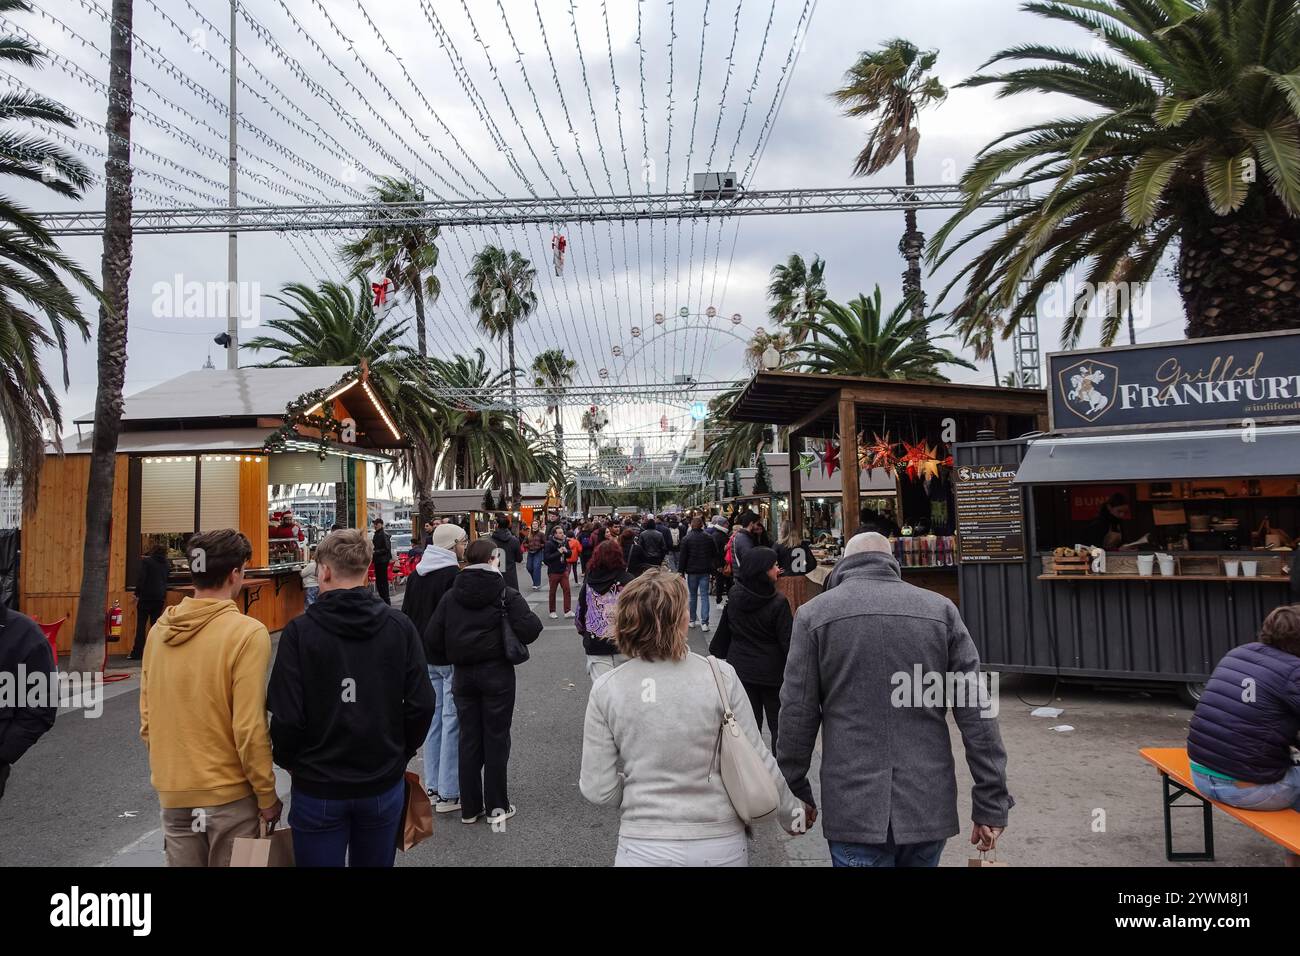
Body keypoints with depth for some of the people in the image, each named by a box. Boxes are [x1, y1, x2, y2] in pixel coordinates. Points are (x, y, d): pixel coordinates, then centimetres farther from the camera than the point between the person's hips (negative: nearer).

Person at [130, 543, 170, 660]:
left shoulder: (146, 561, -5)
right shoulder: (166, 564, 9)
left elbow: (141, 578, -12)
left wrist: (137, 593, -8)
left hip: (146, 597, -4)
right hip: (160, 598, 4)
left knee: (141, 625, 1)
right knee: (155, 623, 10)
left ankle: (137, 653, 0)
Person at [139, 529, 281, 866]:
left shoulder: (159, 630, 0)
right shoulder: (247, 632, -18)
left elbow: (147, 719, 8)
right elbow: (249, 728, -19)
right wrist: (267, 796, -7)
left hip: (172, 792, 5)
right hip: (229, 794, -5)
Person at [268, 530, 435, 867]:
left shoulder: (300, 631, -13)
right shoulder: (400, 627, -7)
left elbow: (286, 716, -13)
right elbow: (421, 704, -7)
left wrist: (287, 761, 7)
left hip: (318, 788, -2)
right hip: (384, 783, 2)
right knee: (375, 861, 19)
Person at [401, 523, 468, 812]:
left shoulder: (416, 575, 9)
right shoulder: (454, 576, -17)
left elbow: (406, 615, 15)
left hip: (425, 658, 8)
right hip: (451, 658, -8)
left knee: (434, 718, 16)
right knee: (452, 722, -1)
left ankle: (432, 787, 23)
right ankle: (448, 793, 4)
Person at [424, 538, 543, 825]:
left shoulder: (450, 596, 2)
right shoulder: (506, 594, -9)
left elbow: (431, 639, -2)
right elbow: (530, 629, -18)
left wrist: (452, 659, 12)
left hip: (463, 675, 3)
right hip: (497, 673, -3)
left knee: (469, 739, 12)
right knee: (496, 739, 7)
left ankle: (469, 807, 19)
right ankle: (497, 806, 15)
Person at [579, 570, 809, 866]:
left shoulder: (606, 689, -10)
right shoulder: (720, 676, -12)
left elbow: (599, 791, -7)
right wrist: (792, 813, 11)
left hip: (645, 849, -1)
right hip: (723, 845, 1)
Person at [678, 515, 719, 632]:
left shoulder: (686, 539, -7)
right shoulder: (709, 537, 0)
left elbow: (682, 557, -6)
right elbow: (715, 554, 6)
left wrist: (681, 571, 0)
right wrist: (714, 568, 14)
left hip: (692, 571, -1)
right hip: (705, 571, 1)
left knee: (693, 596, 12)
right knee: (704, 596, 1)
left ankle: (692, 620, 18)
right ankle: (704, 622, -7)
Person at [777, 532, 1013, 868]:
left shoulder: (815, 613, -2)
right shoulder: (941, 610, 2)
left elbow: (797, 715, -3)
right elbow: (977, 714, -1)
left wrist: (794, 793, 9)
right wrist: (991, 803, 4)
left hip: (853, 807, -2)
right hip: (929, 805, 3)